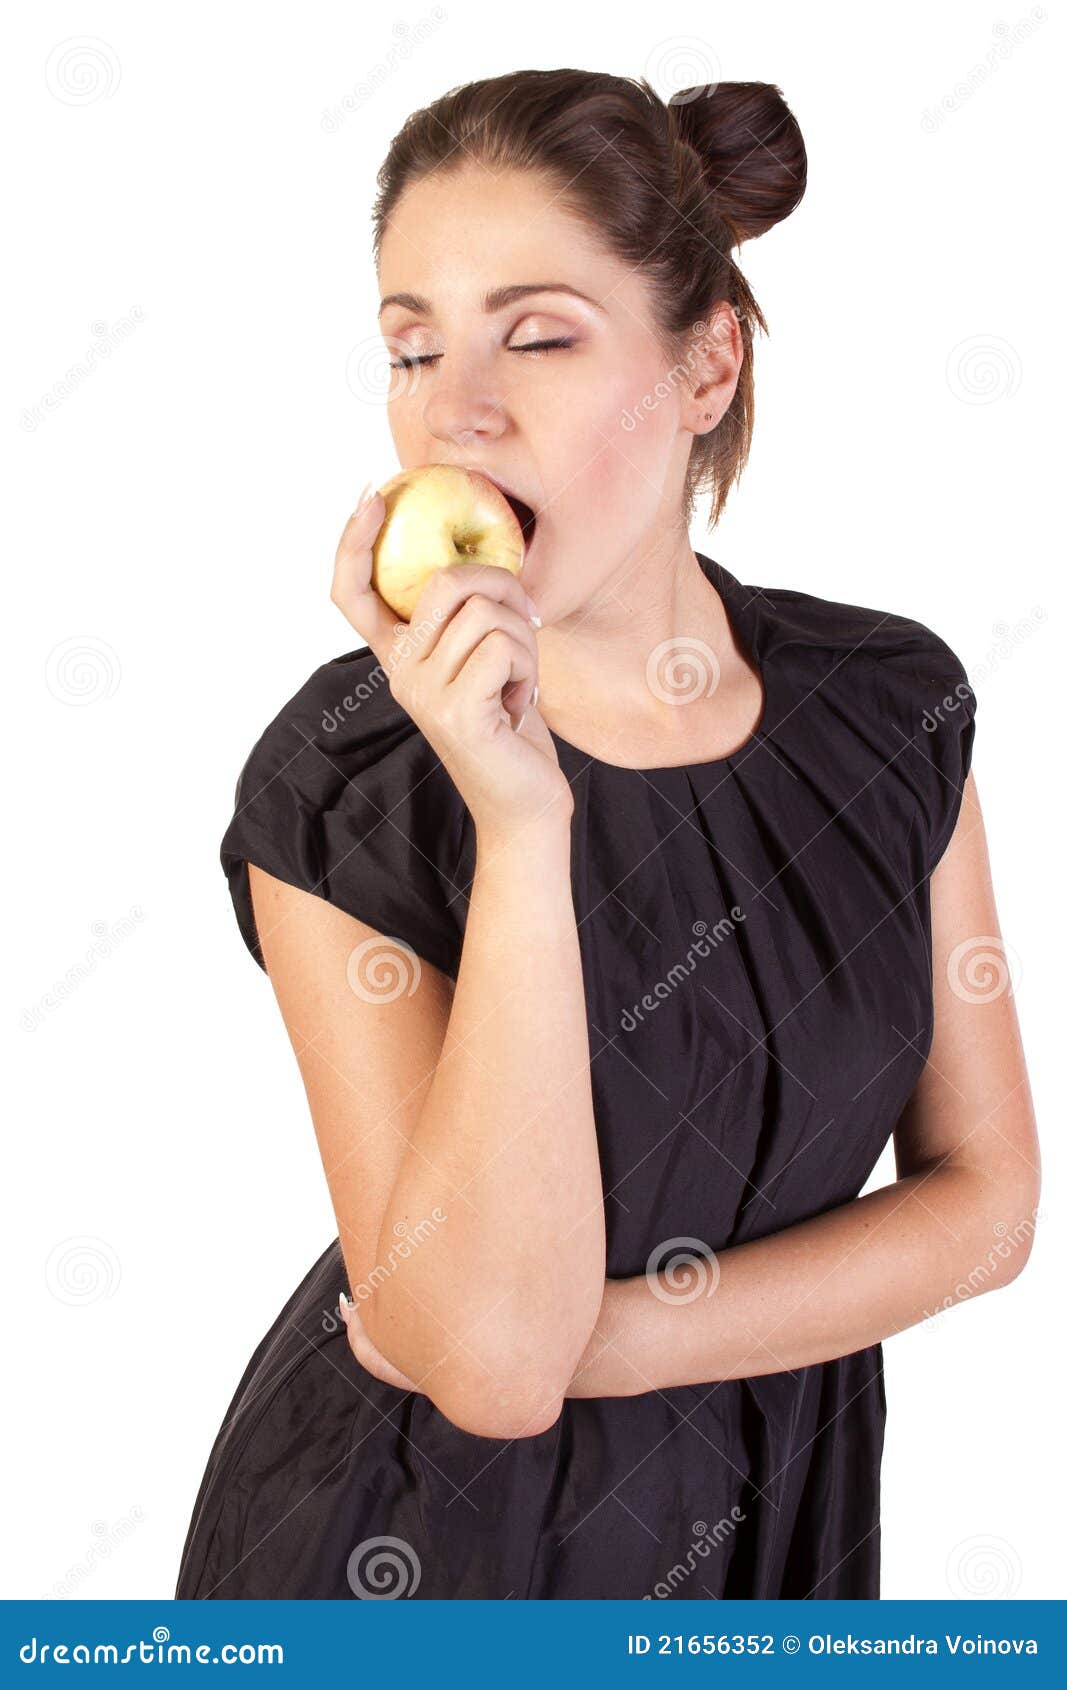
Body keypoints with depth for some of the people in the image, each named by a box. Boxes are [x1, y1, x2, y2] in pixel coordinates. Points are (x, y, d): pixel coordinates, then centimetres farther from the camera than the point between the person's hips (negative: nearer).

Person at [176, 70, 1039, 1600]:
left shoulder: (892, 701, -10)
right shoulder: (339, 784, -21)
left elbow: (982, 1198, -6)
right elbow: (491, 1363, -26)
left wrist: (611, 1332, -17)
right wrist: (521, 828, -33)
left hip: (767, 1521, 3)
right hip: (421, 1535, -2)